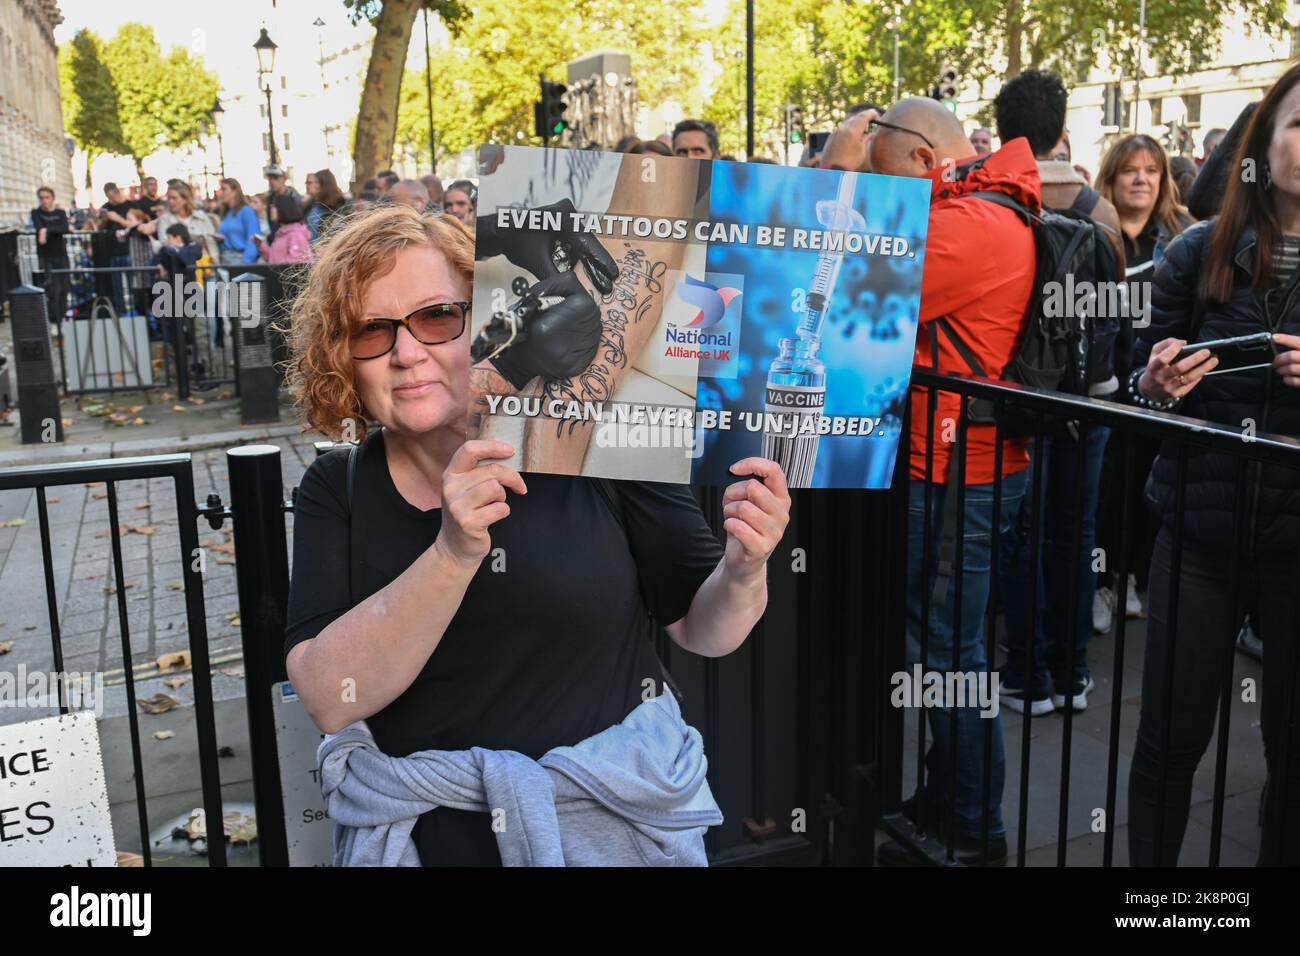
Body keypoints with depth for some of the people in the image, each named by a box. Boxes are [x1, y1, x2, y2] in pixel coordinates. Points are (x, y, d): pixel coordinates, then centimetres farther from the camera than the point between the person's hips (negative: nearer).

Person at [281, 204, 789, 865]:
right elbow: (330, 701, -16)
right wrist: (455, 554, -27)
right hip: (438, 841, 1)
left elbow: (701, 630, -1)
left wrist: (743, 572, -22)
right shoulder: (336, 488, -3)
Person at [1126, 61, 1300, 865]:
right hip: (1198, 530, 0)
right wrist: (1158, 382, -15)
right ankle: (1148, 865, 27)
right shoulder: (1201, 251, 0)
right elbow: (1143, 385, 8)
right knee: (1172, 735, 8)